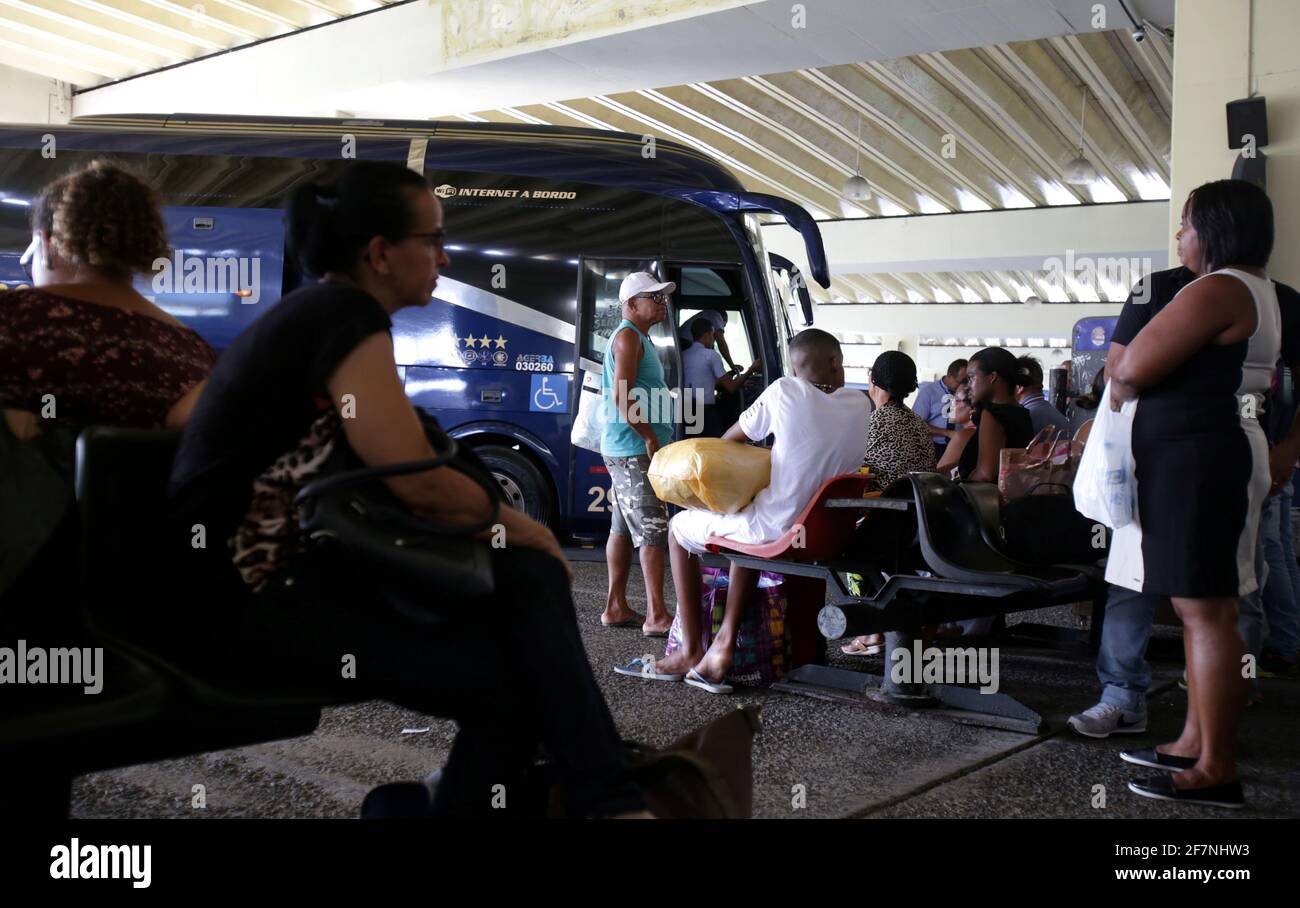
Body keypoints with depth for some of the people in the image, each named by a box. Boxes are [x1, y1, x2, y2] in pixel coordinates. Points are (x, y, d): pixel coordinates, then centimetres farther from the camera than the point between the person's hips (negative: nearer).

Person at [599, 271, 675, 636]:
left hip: (629, 451, 10)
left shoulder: (638, 338, 22)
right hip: (635, 449, -10)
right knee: (653, 531, -12)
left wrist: (652, 438, 20)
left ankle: (616, 607, 17)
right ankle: (656, 616, -12)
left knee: (624, 528, 11)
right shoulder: (628, 336, -10)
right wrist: (649, 436, -19)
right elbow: (622, 396, -20)